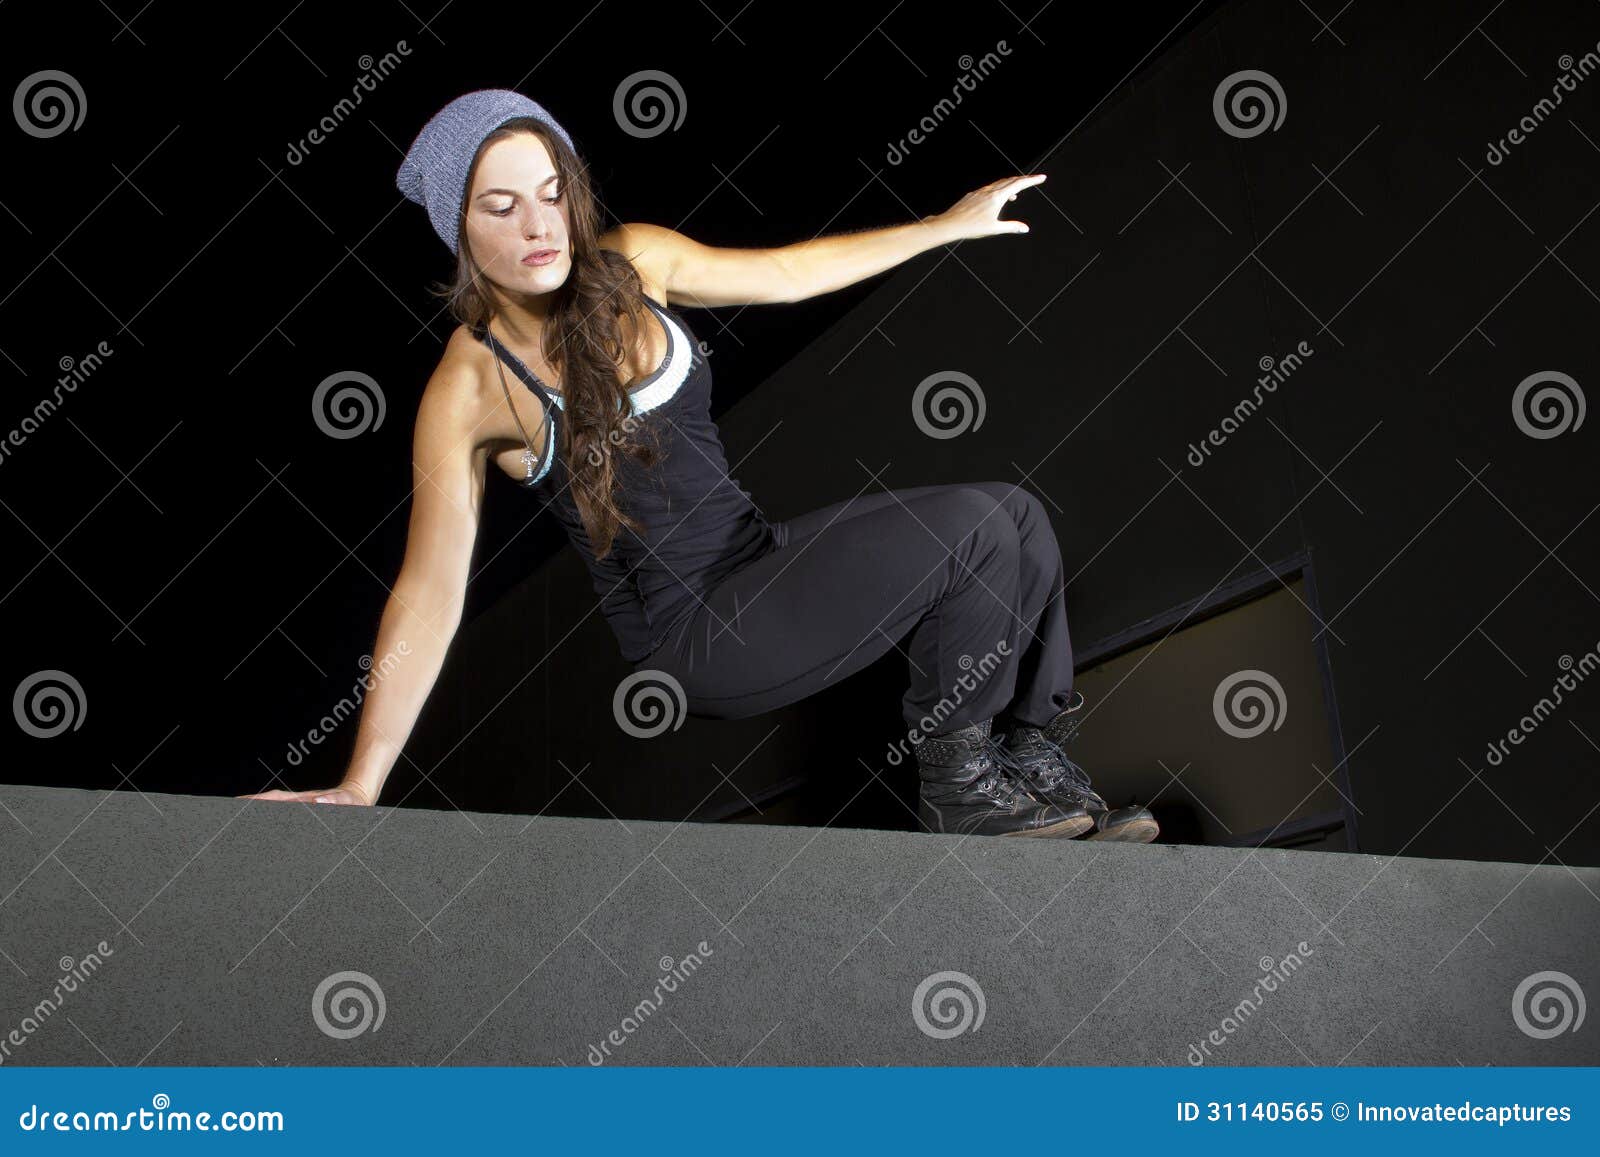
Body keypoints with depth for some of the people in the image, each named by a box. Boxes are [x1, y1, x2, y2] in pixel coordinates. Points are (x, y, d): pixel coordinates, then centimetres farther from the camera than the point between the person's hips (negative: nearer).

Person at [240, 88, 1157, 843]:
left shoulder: (631, 263, -1)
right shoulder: (469, 391, -17)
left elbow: (789, 273, 15)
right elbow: (430, 594, -20)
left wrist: (951, 225, 21)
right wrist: (360, 786, -27)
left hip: (763, 556, 7)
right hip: (694, 634, -7)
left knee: (1016, 515, -2)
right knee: (970, 529, -18)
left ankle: (1039, 760, 9)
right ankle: (958, 783, 0)